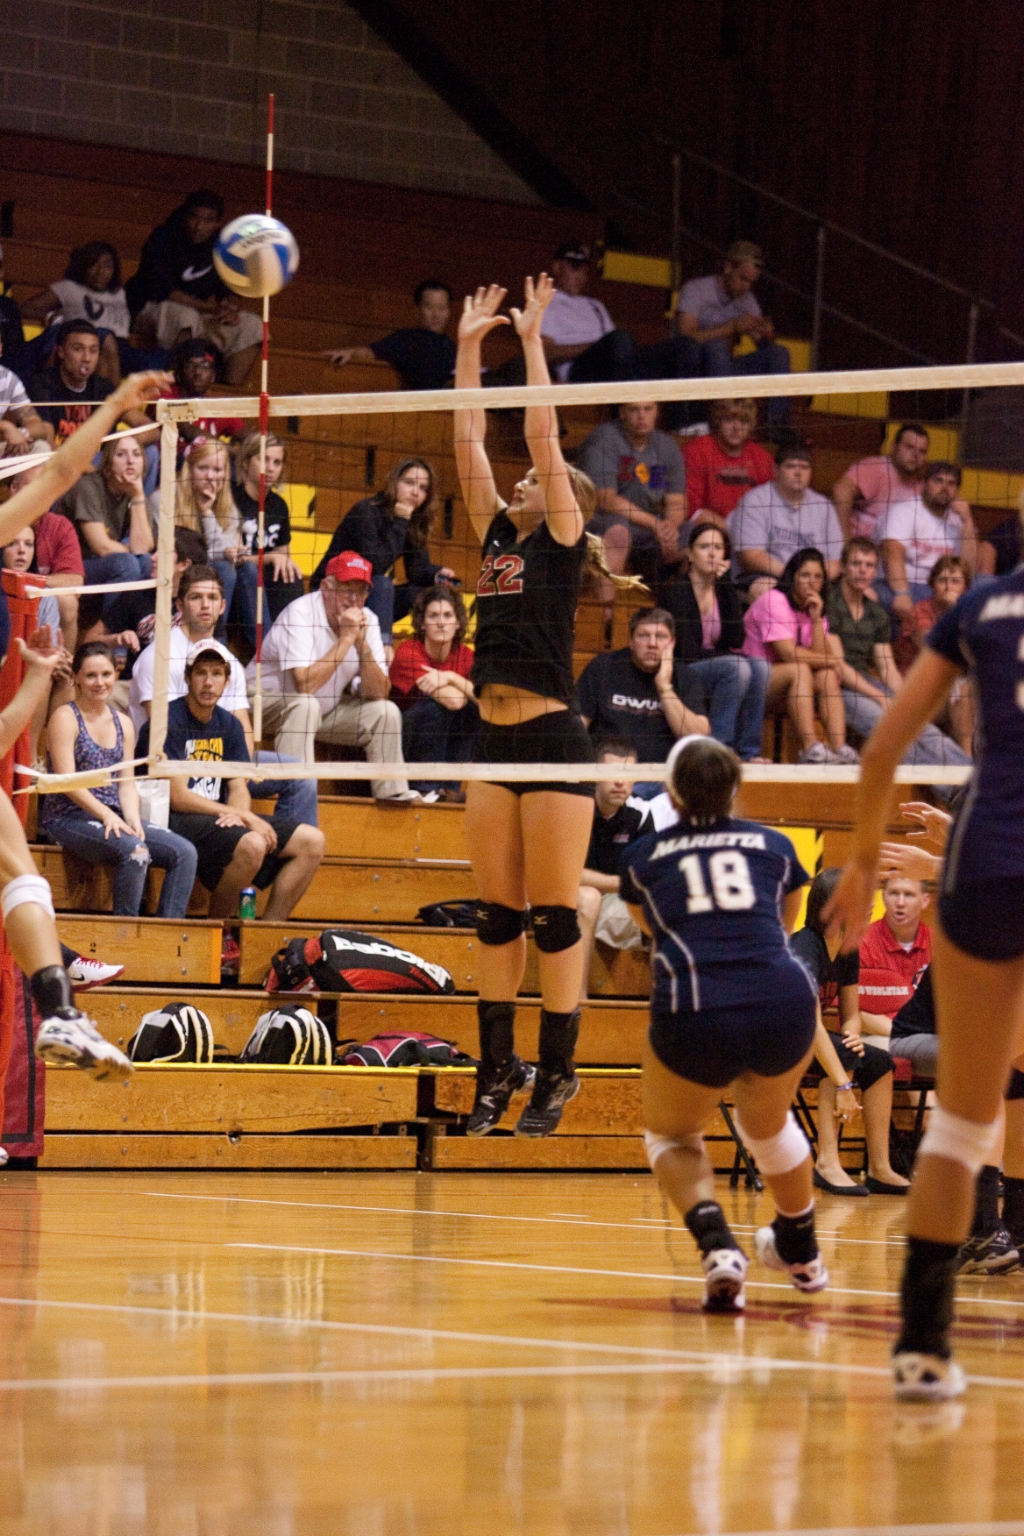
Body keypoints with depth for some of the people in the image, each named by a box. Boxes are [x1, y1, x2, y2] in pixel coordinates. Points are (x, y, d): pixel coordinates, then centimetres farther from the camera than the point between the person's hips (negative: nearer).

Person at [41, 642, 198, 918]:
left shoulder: (123, 724, 17)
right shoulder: (65, 718, -4)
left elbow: (126, 783, 12)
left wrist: (133, 819, -8)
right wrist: (105, 814, -23)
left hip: (113, 816, 7)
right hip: (69, 818, -7)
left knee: (184, 853, -13)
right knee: (135, 850, -33)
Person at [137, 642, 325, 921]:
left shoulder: (229, 725, 14)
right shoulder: (168, 721, -10)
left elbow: (238, 788, 10)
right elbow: (178, 797, -15)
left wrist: (238, 814, -17)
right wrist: (246, 817, -17)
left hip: (222, 818, 8)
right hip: (176, 821, -8)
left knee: (312, 841, -4)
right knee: (251, 844, -34)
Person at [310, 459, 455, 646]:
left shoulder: (414, 522, 3)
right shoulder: (366, 512, -19)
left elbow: (417, 569, -2)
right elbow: (377, 566, -28)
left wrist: (438, 573, -23)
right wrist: (399, 524, -28)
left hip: (367, 598, 8)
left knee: (425, 592, -8)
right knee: (382, 583, -33)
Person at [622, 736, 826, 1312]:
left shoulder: (644, 857, 18)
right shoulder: (774, 846, 20)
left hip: (694, 1013, -2)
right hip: (786, 1002, 2)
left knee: (673, 1138, 25)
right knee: (767, 1124, 33)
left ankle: (718, 1246, -4)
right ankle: (802, 1253, 54)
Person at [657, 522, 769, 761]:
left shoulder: (725, 591, 10)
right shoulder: (674, 589, -6)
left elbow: (736, 640, -7)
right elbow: (685, 650, -14)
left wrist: (726, 584, -9)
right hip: (682, 673, -5)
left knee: (759, 667, -23)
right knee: (737, 668, -30)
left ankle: (748, 750, -19)